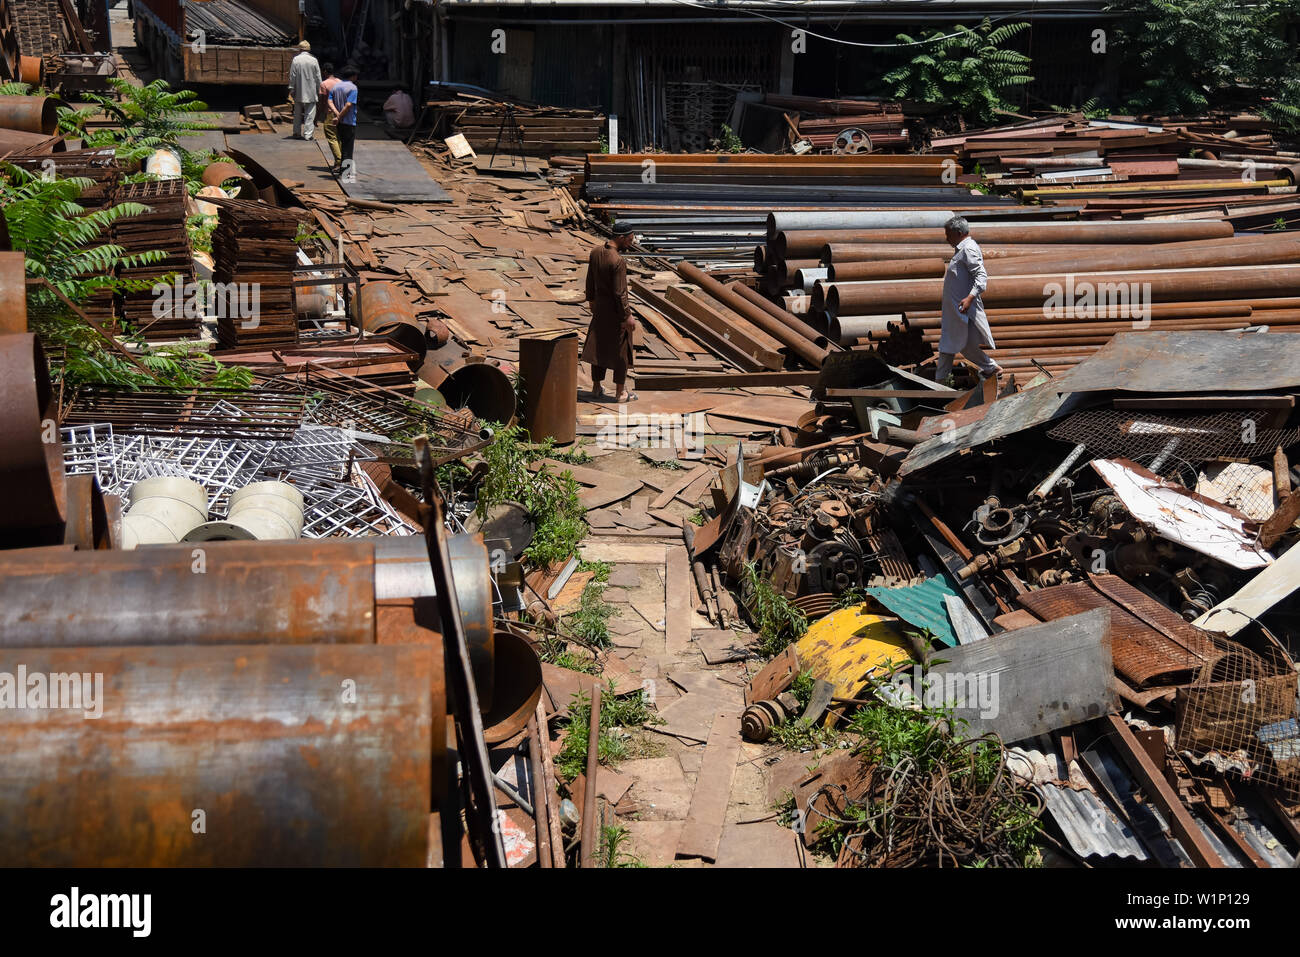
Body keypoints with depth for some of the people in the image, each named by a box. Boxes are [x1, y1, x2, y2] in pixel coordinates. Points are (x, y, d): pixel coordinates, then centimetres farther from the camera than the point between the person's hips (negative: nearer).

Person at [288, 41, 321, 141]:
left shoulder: (295, 60, -5)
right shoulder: (313, 60, -5)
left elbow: (292, 76, -2)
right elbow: (318, 77, 0)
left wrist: (291, 89, 6)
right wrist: (319, 90, 10)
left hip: (299, 92, 1)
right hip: (311, 92, -1)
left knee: (297, 114, 13)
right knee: (310, 114, 2)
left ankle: (296, 133, 20)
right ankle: (308, 134, -2)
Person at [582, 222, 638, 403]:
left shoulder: (595, 252, -3)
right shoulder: (619, 262, -26)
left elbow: (590, 280, 9)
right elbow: (619, 293, -23)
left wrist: (591, 300, 22)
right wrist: (628, 317, -16)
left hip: (600, 307, 7)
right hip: (616, 310, -7)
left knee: (598, 347, 16)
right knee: (620, 350, 6)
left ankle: (596, 388, 24)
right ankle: (621, 392, 15)